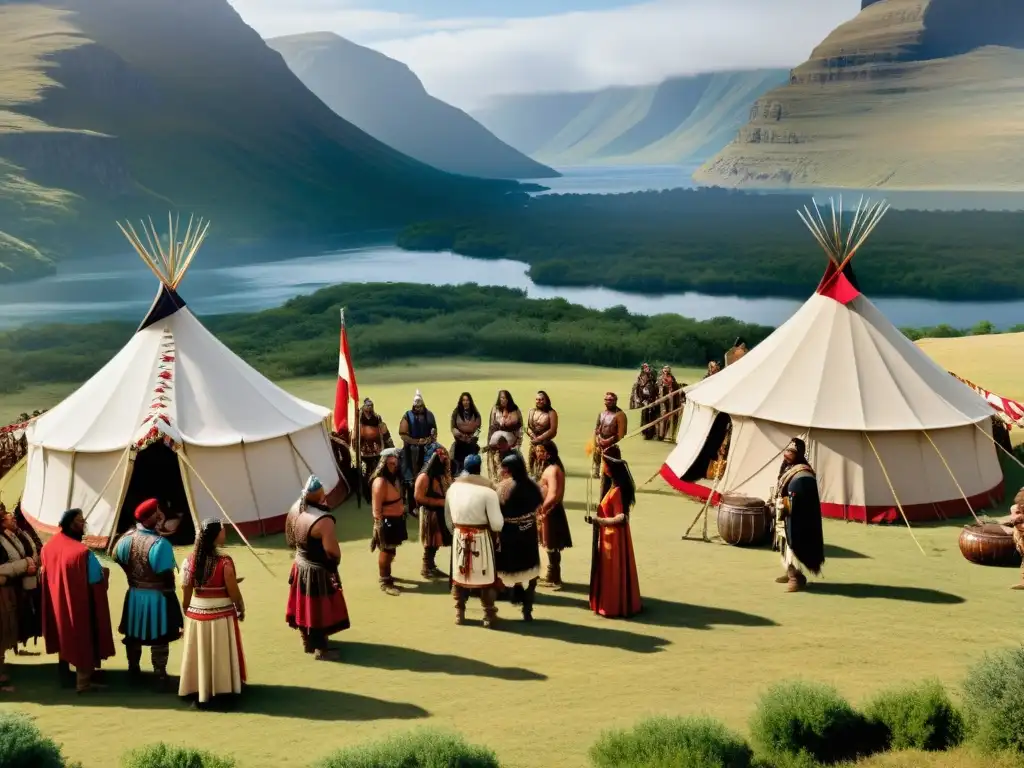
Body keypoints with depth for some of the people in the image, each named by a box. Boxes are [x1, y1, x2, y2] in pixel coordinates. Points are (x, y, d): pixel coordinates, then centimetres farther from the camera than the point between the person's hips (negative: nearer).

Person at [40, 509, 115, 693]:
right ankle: (83, 682, 13)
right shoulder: (82, 552, -27)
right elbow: (96, 580, -23)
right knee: (83, 639, 6)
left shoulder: (49, 547, -4)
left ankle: (64, 674, 37)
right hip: (81, 604, -7)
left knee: (65, 636, 23)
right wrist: (105, 572, -4)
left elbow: (44, 576, 9)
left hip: (57, 603, 7)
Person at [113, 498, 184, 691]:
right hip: (157, 596, -6)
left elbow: (118, 558, 10)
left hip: (135, 594, 6)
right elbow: (167, 576, -22)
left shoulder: (127, 538, -7)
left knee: (133, 634, 20)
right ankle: (160, 677, 11)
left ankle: (134, 670, 36)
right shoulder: (160, 543, -26)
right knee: (159, 638, 5)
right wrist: (169, 593, -5)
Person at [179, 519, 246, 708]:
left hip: (196, 615, 4)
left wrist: (187, 613, 15)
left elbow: (186, 594, 1)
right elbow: (234, 592, -12)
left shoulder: (189, 561, -5)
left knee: (200, 656, 14)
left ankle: (200, 696, 21)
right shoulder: (225, 562, -18)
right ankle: (224, 693, 16)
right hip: (221, 616, -4)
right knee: (221, 657, 9)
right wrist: (241, 610, 5)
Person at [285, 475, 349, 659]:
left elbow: (290, 539, 8)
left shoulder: (295, 509, -7)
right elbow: (333, 552, -26)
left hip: (300, 566, 8)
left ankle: (308, 641, 38)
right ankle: (320, 649, 18)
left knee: (306, 605, 22)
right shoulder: (323, 520, -32)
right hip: (319, 572, -8)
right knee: (320, 609, 6)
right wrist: (335, 562, -6)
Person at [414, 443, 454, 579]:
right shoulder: (425, 476, -19)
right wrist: (440, 502, -21)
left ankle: (432, 566, 26)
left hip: (441, 512, 7)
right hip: (430, 513, -7)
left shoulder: (441, 473, 7)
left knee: (436, 543, 14)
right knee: (430, 543, 2)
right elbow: (419, 497, -21)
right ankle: (426, 568, 15)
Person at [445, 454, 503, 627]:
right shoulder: (487, 490, -17)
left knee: (459, 575, 16)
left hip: (459, 537, 4)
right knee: (485, 576, 9)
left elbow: (448, 518, 8)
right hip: (481, 538, -4)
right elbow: (497, 523, -16)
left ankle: (459, 613, 26)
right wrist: (496, 530, 6)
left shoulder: (453, 487, -2)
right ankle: (489, 616, 16)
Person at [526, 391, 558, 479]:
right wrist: (534, 437, -9)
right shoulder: (532, 411, 10)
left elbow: (553, 430, -11)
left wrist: (539, 439, -14)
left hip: (545, 444, -5)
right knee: (531, 466, 4)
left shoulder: (551, 413, -5)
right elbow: (527, 427, 9)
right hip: (533, 444, 5)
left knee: (542, 467, -9)